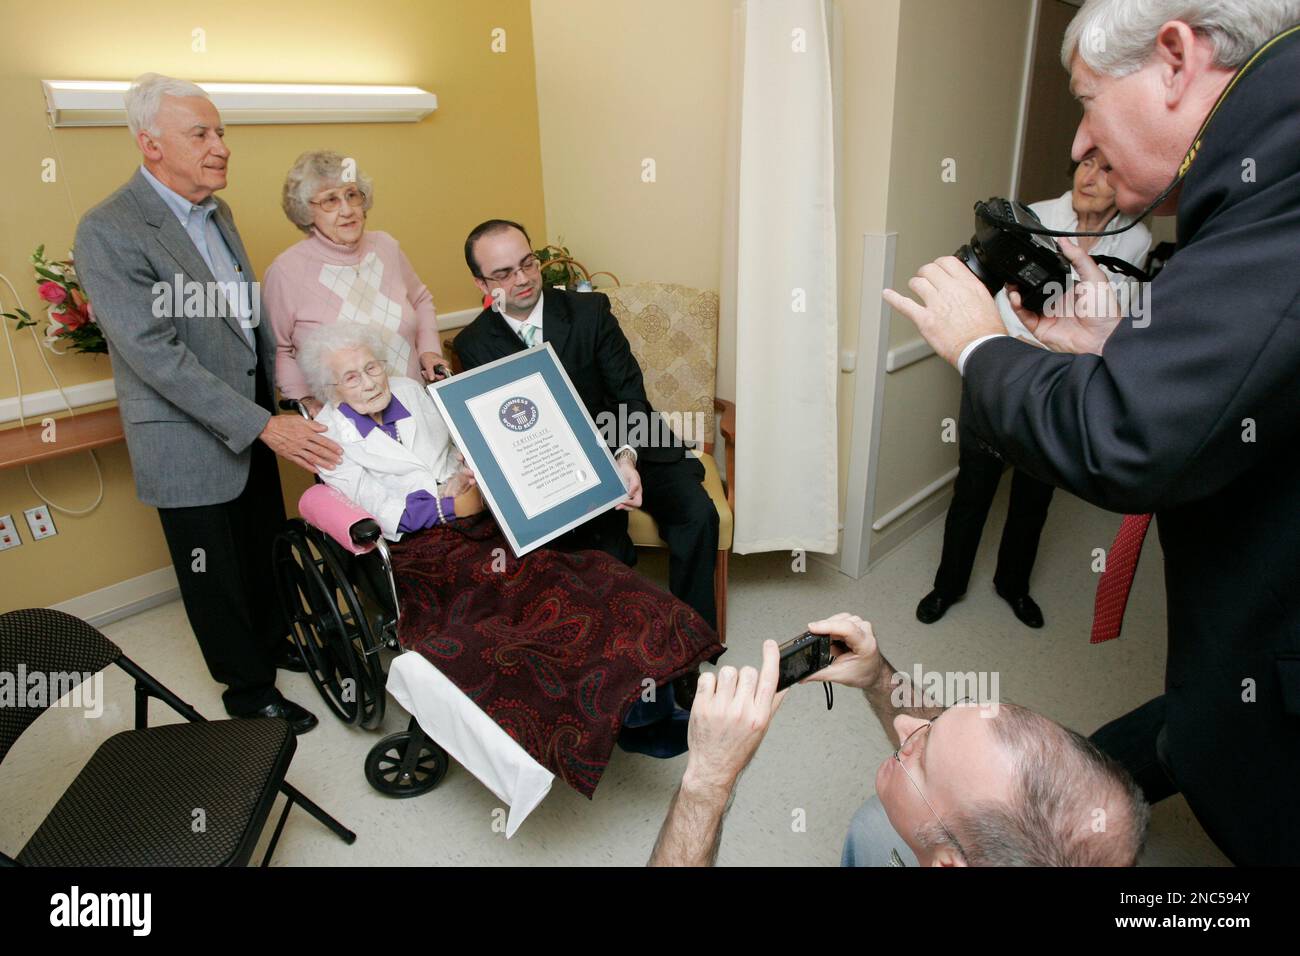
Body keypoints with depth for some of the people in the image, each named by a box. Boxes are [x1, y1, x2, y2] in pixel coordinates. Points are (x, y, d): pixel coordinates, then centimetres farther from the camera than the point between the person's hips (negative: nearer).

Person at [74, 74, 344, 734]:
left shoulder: (216, 212, 7)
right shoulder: (108, 231, -19)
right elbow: (155, 355, -24)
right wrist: (264, 426, -28)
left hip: (253, 425, 7)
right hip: (189, 445, -7)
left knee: (265, 552, 22)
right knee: (215, 576, 10)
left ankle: (273, 643, 45)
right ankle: (247, 689, 29)